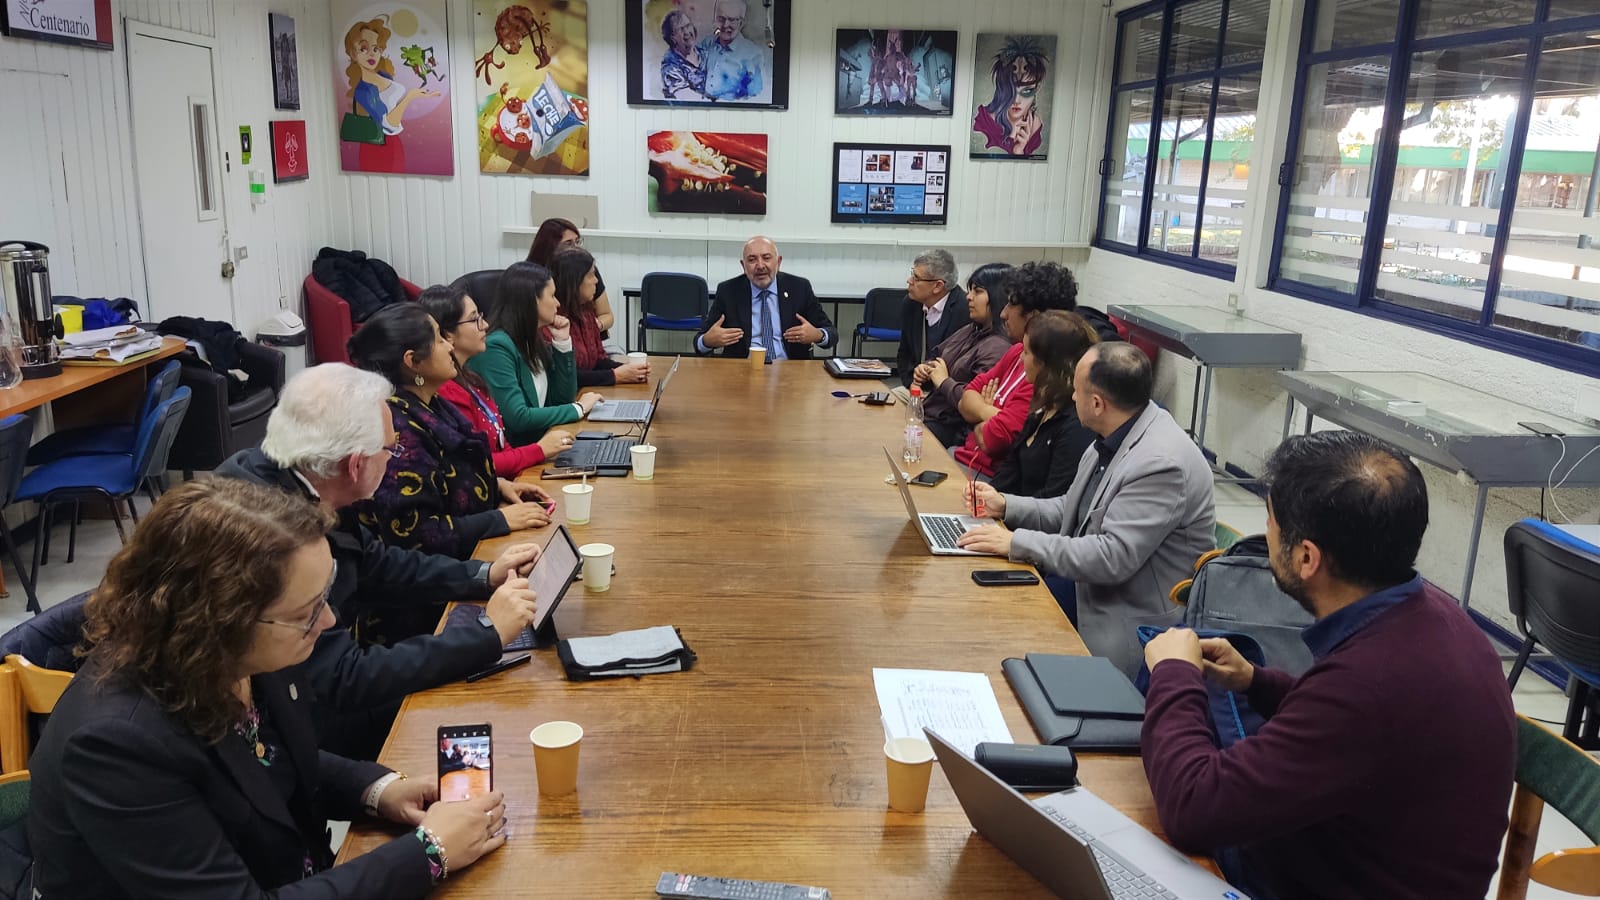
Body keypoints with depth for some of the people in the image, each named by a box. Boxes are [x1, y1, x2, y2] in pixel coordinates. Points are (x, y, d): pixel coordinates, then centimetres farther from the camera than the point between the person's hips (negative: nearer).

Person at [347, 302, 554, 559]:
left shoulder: (431, 404, 5)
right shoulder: (398, 430, -21)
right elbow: (412, 534, -24)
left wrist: (498, 484, 5)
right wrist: (501, 519, -19)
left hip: (477, 546, 9)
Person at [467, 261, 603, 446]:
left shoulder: (533, 341, 9)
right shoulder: (497, 347, -17)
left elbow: (564, 397, 15)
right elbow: (517, 418, -24)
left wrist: (562, 342, 4)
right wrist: (578, 409, -14)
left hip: (539, 442, 8)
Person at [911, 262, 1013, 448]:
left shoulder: (999, 348, -20)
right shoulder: (969, 331, 12)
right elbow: (936, 358, 26)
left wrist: (944, 382, -13)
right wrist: (923, 370, 3)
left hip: (952, 428, -9)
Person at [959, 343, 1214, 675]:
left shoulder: (1162, 463, -26)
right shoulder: (1113, 438, 4)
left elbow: (1113, 557, -29)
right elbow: (1075, 510, 17)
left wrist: (1016, 542, -24)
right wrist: (1006, 505, 6)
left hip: (1136, 625, -9)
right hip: (1086, 597, 9)